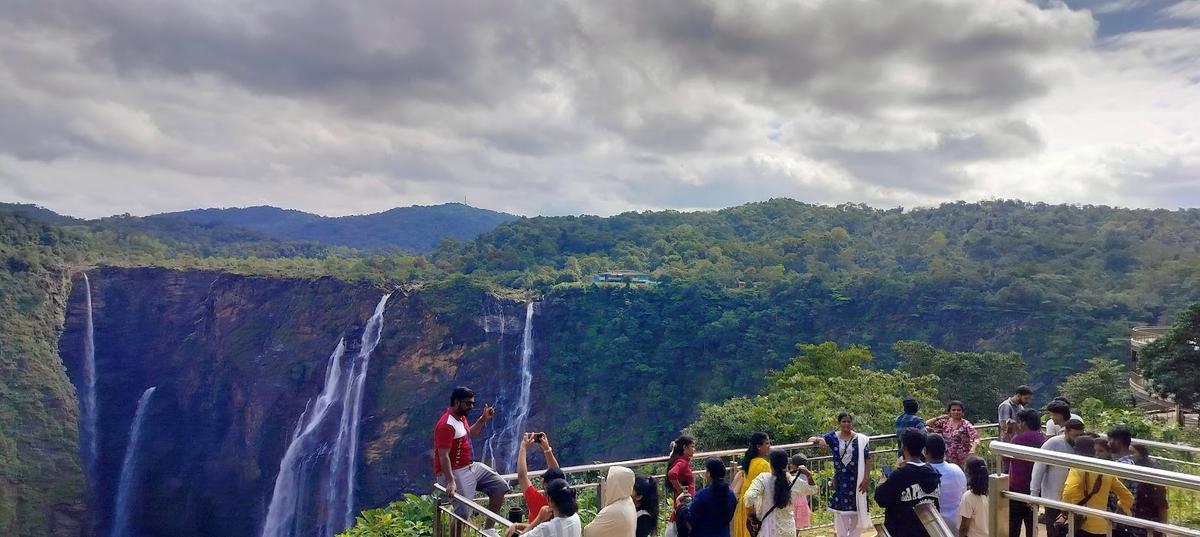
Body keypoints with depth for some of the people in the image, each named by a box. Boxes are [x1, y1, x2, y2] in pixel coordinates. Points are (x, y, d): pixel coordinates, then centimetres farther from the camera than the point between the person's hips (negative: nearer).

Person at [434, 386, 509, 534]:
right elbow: (443, 456, -26)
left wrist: (483, 419, 17)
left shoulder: (461, 417, 9)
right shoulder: (446, 425, -21)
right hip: (455, 473, -10)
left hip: (471, 467, 10)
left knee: (500, 486, 7)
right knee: (463, 513, -18)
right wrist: (450, 482, -33)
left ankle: (488, 528, 11)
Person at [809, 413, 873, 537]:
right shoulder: (832, 437, -3)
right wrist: (818, 440, -25)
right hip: (840, 480, 1)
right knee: (840, 510, 8)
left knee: (856, 510, 7)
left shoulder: (860, 439, -5)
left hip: (856, 480, -1)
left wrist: (866, 478, -11)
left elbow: (867, 459, -4)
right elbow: (811, 439, -2)